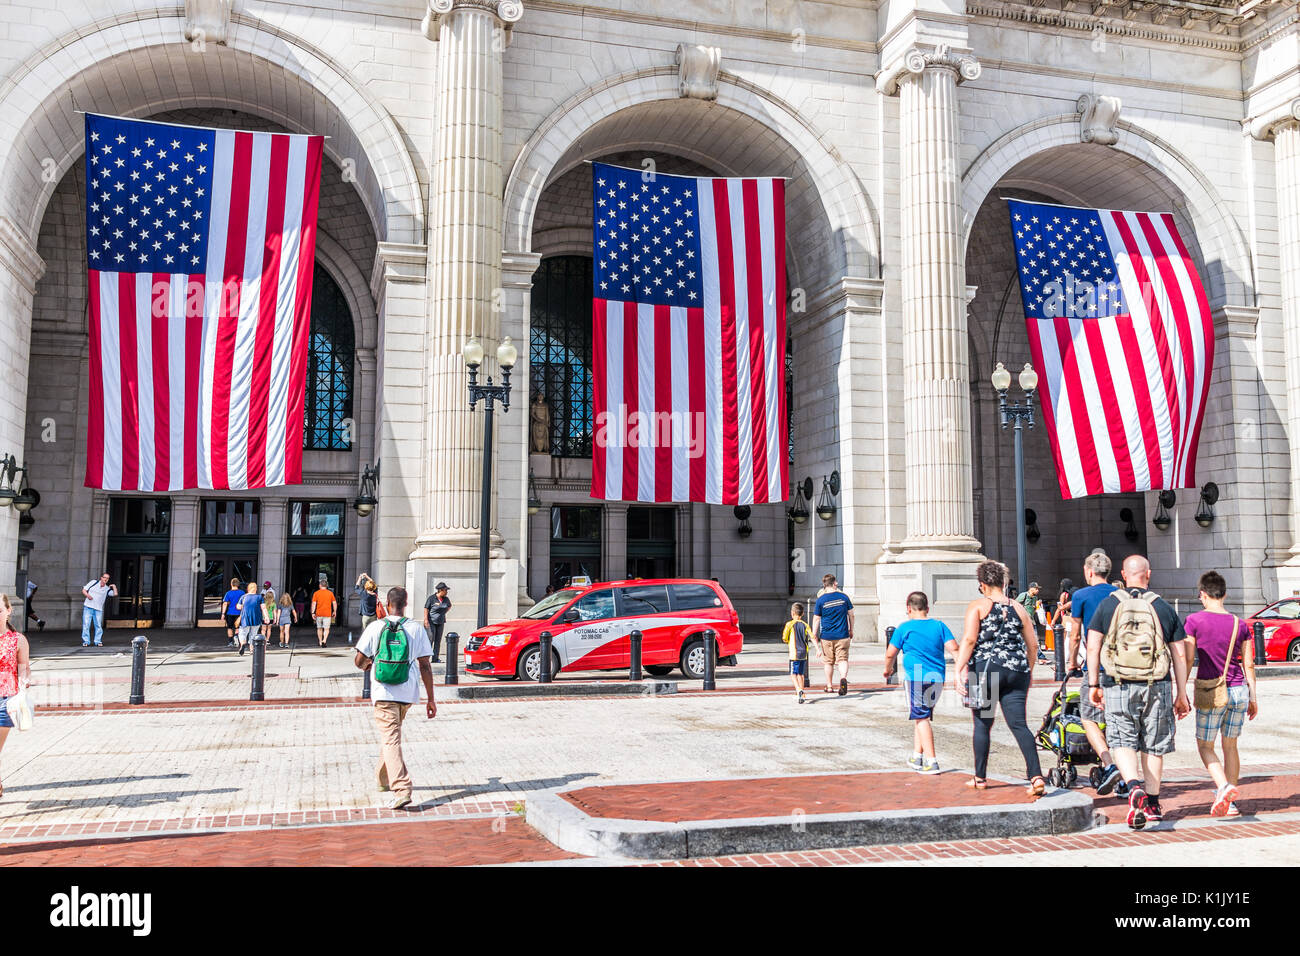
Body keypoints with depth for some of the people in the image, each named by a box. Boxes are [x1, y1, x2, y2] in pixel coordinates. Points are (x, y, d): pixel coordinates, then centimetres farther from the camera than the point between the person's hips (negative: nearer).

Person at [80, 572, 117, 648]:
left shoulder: (107, 589, 7)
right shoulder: (93, 583, 6)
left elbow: (115, 594, -6)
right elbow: (84, 590, 8)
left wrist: (114, 587, -6)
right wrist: (87, 595, -10)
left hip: (98, 609, 1)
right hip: (88, 607, -1)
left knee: (98, 625, -2)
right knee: (86, 624, -4)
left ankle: (98, 641, 7)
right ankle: (86, 641, 2)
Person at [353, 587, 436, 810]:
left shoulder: (375, 628, -5)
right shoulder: (416, 629, -1)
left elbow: (359, 660, -2)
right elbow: (425, 666, -1)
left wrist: (367, 665, 24)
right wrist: (430, 699, 3)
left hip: (384, 692, -3)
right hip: (408, 692, 3)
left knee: (391, 740, -6)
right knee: (392, 735, 24)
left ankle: (402, 790, -21)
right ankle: (383, 779, 38)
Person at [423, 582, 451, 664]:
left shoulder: (446, 599, 7)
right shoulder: (432, 598, -9)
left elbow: (449, 606, 27)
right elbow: (426, 609, -9)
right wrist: (426, 619, -17)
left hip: (440, 622, 6)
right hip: (431, 622, -6)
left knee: (438, 640, 4)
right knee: (430, 638, -12)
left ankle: (435, 659, 7)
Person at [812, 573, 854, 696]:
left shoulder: (821, 600, -6)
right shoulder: (844, 597, -1)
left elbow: (816, 619, -4)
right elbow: (851, 615, 6)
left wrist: (814, 635, 5)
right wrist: (851, 630, 19)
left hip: (827, 637, 0)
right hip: (842, 635, 0)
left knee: (829, 662, 12)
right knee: (843, 659, 3)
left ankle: (829, 687, 21)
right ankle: (843, 678, -25)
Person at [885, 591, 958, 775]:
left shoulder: (904, 628, 0)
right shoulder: (939, 626, 8)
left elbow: (890, 654, 5)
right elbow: (953, 648, -3)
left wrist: (888, 670, 22)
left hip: (917, 678, -5)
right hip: (938, 678, 5)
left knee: (921, 718, -2)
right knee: (922, 716, 19)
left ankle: (931, 761, -9)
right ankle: (917, 756, 25)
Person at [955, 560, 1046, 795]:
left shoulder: (977, 606, -1)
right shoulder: (1018, 608, 11)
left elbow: (969, 639, -11)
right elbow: (1032, 644, 14)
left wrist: (959, 670, -10)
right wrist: (1029, 670, 27)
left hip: (985, 670, -3)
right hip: (1017, 670, 3)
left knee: (982, 724, 9)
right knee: (1019, 725, 2)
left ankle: (980, 778, 19)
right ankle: (1036, 776, -12)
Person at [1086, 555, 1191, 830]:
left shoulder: (1108, 605, 1)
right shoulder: (1164, 608, 4)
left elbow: (1093, 647, -2)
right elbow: (1179, 656, 5)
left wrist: (1094, 684, 6)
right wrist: (1181, 695, 11)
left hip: (1118, 686, -1)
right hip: (1157, 687, 1)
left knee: (1123, 742, 5)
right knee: (1154, 746, 12)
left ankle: (1135, 787, -18)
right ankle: (1152, 804, 19)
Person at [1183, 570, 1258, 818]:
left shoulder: (1194, 621, -7)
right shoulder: (1240, 625, 3)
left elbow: (1187, 659, -8)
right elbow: (1249, 665, 5)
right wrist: (1253, 697, 14)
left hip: (1212, 692, -4)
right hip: (1239, 690, 4)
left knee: (1205, 745, 10)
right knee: (1230, 746, 16)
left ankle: (1224, 787, -15)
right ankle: (1230, 802, 17)